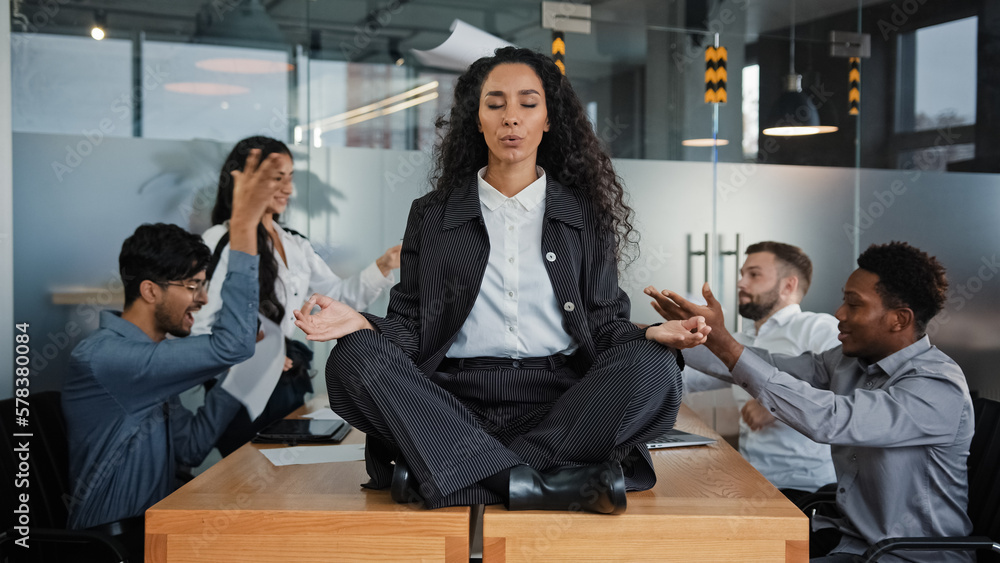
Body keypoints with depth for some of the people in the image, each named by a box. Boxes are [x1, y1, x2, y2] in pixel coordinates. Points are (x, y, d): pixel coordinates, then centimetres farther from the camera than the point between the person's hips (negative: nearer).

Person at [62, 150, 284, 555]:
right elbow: (230, 344, -30)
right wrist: (243, 226, -31)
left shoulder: (150, 355, 11)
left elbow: (188, 449, 8)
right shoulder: (102, 356, -20)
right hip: (114, 543, -9)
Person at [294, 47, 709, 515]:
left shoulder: (584, 213, 16)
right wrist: (363, 325, -12)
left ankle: (446, 474, -31)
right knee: (353, 360, -27)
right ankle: (547, 483, -34)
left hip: (560, 403, 1)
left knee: (654, 368, -28)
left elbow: (604, 322, 12)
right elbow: (411, 327, 10)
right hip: (455, 402, 0)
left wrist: (652, 334, -10)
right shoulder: (431, 216, 16)